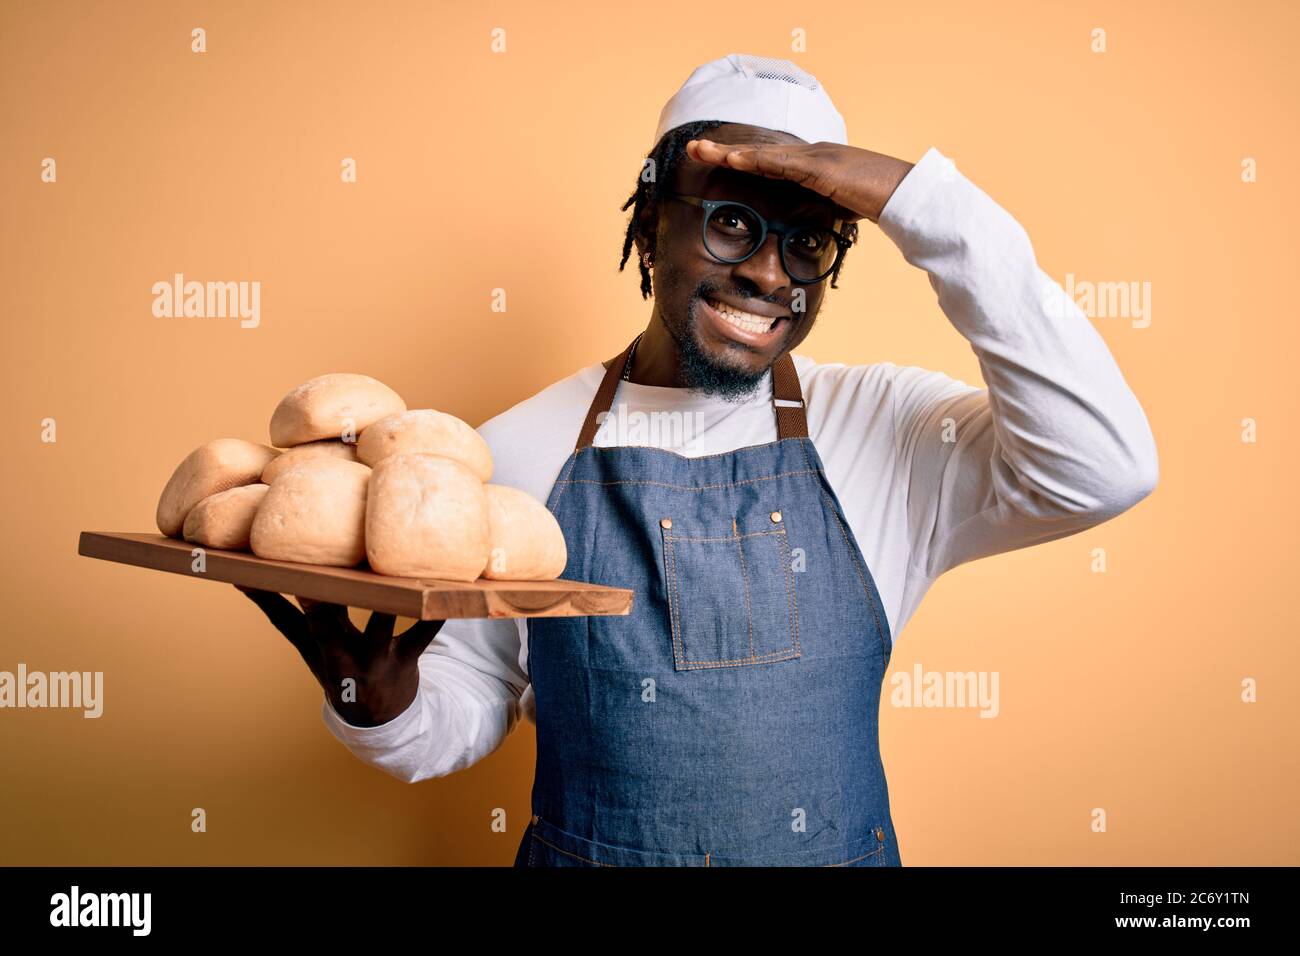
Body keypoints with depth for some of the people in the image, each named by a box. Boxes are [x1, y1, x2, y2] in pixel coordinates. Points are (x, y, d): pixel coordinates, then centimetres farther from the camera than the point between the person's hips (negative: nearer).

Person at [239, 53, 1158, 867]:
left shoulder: (888, 431, -8)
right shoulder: (521, 451, -7)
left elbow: (1105, 468, -24)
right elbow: (468, 705, 1)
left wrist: (921, 199, -25)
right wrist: (382, 703, -23)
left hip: (840, 850, 1)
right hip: (582, 851, 0)